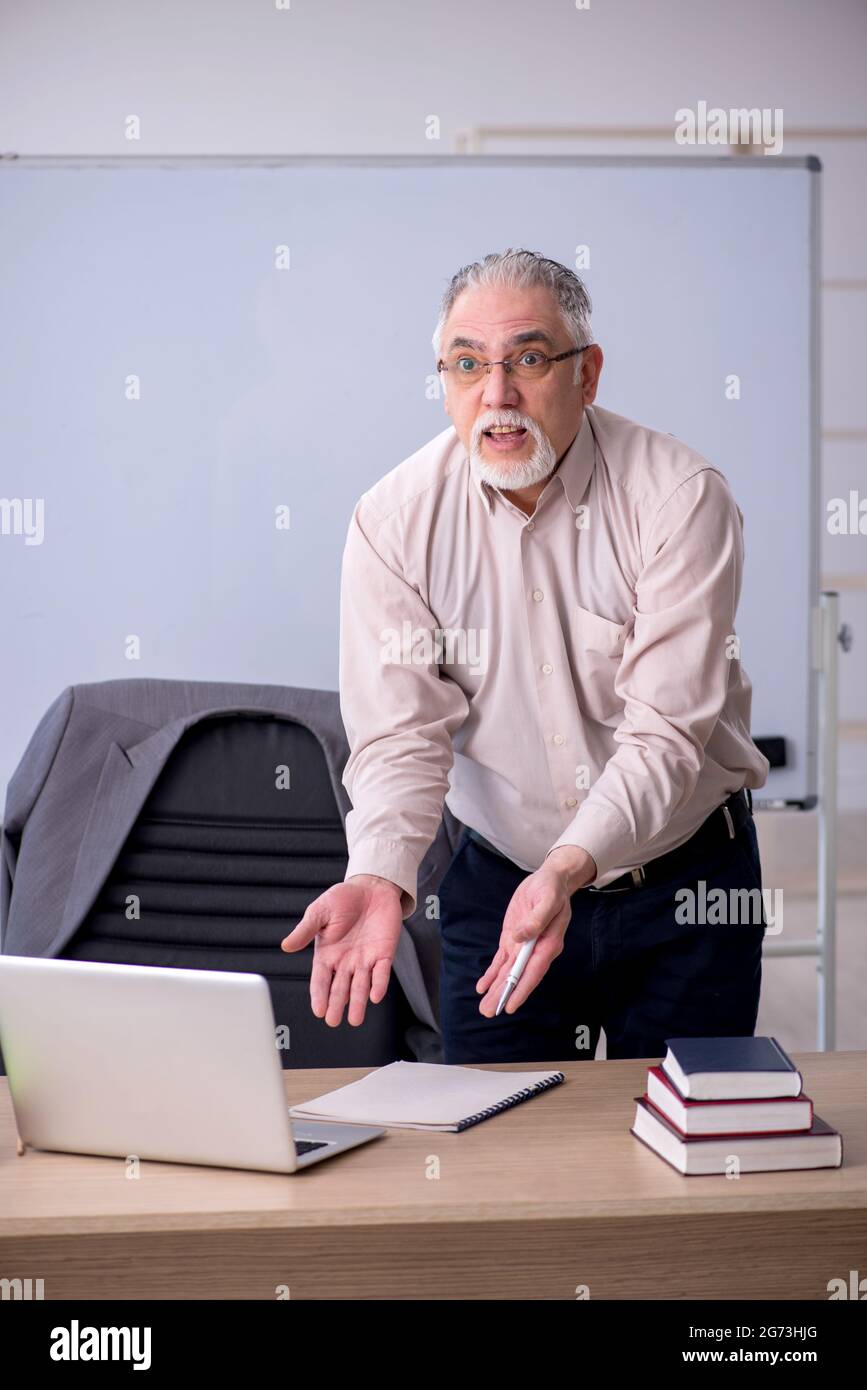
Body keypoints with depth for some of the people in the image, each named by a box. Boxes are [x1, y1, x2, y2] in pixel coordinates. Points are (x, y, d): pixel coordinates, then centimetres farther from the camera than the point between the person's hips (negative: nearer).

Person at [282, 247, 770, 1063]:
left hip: (684, 889, -1)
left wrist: (568, 869, -38)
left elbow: (665, 731, -22)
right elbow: (401, 731, -13)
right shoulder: (393, 521, -10)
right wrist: (379, 876, -33)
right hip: (498, 881, 1)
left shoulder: (681, 498, -17)